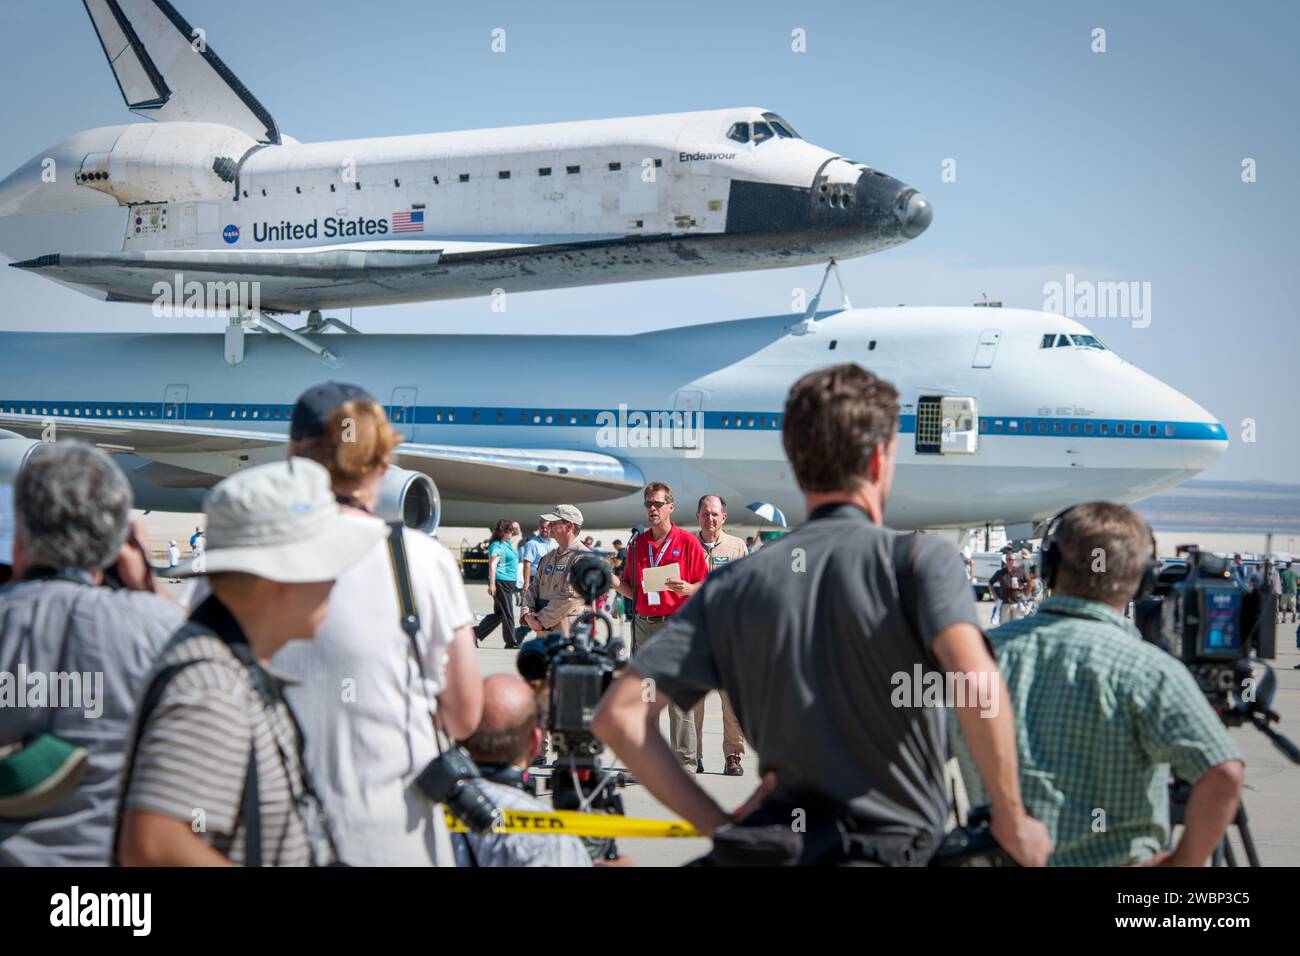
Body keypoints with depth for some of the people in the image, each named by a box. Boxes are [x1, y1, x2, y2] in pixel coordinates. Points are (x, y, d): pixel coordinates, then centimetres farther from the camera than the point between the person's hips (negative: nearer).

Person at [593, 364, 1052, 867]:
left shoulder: (735, 584, 5)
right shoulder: (918, 558, -6)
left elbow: (618, 715, 0)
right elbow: (975, 679, -24)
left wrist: (717, 825, 3)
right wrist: (1011, 820, -12)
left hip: (776, 842, 4)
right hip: (892, 844, -4)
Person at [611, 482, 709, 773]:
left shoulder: (687, 542, 0)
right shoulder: (637, 544, 14)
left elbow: (705, 585, 0)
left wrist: (688, 589, -20)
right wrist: (616, 583, -1)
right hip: (643, 625, 5)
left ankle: (686, 762, -3)